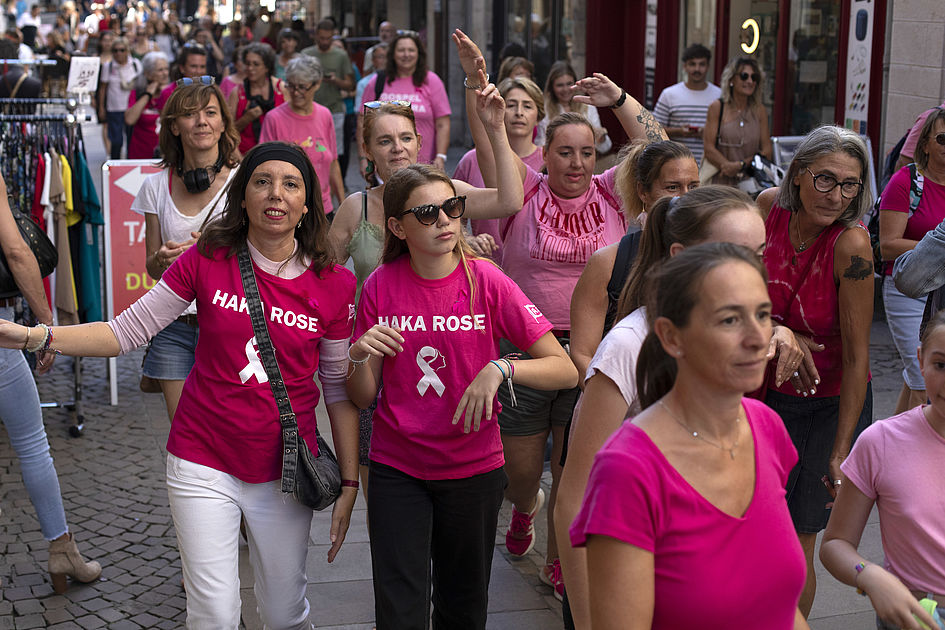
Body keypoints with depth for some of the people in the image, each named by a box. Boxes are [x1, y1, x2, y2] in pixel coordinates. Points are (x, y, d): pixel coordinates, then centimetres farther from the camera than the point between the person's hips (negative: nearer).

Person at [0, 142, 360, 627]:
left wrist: (349, 483, 0)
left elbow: (340, 390, 1)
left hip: (285, 472, 1)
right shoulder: (207, 261, -6)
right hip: (204, 462, 0)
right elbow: (126, 331, -2)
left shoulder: (334, 284, -5)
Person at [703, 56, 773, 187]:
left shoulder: (760, 111, 11)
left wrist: (742, 165, -8)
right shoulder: (717, 108, 3)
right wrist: (730, 167, -13)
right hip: (721, 182, -2)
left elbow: (767, 152, 8)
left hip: (752, 183, 2)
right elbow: (708, 148, -2)